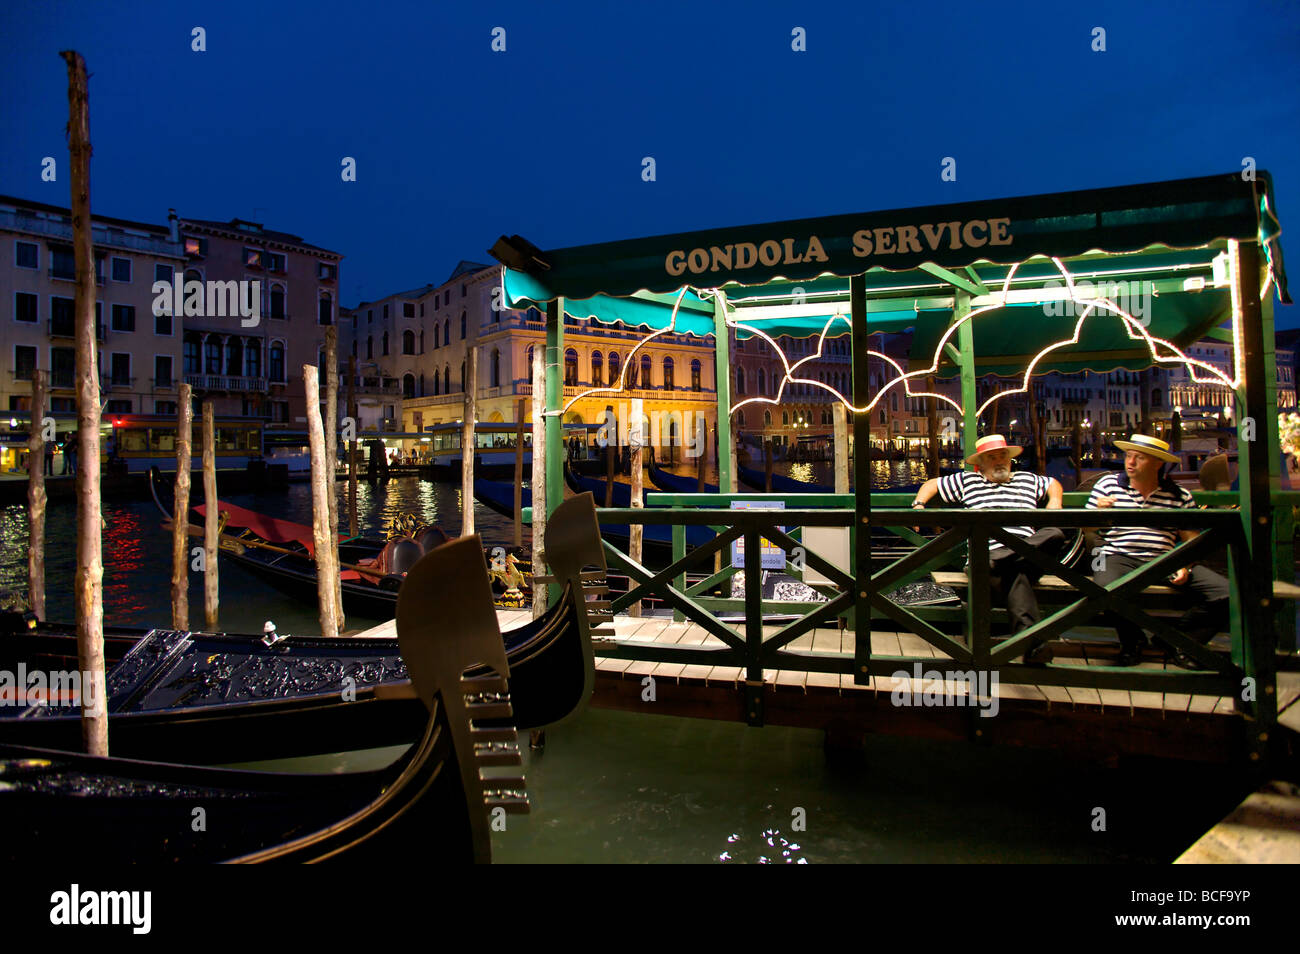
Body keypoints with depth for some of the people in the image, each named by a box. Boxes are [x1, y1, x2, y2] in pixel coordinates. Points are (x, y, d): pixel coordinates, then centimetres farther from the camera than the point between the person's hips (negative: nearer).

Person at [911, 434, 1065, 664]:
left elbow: (1053, 483, 47)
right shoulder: (966, 481, 23)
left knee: (1054, 534, -32)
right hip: (988, 553, -4)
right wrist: (919, 504, 9)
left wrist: (1055, 502, 25)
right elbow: (932, 484, 29)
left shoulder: (1027, 480, 31)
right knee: (1016, 577, -39)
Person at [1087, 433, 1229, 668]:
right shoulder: (1107, 485, 8)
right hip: (1118, 558, -2)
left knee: (1225, 593, -16)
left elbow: (1192, 540, 14)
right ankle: (1132, 641, -1)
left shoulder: (1180, 496, 12)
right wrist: (1097, 513, -13)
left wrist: (1185, 566, -5)